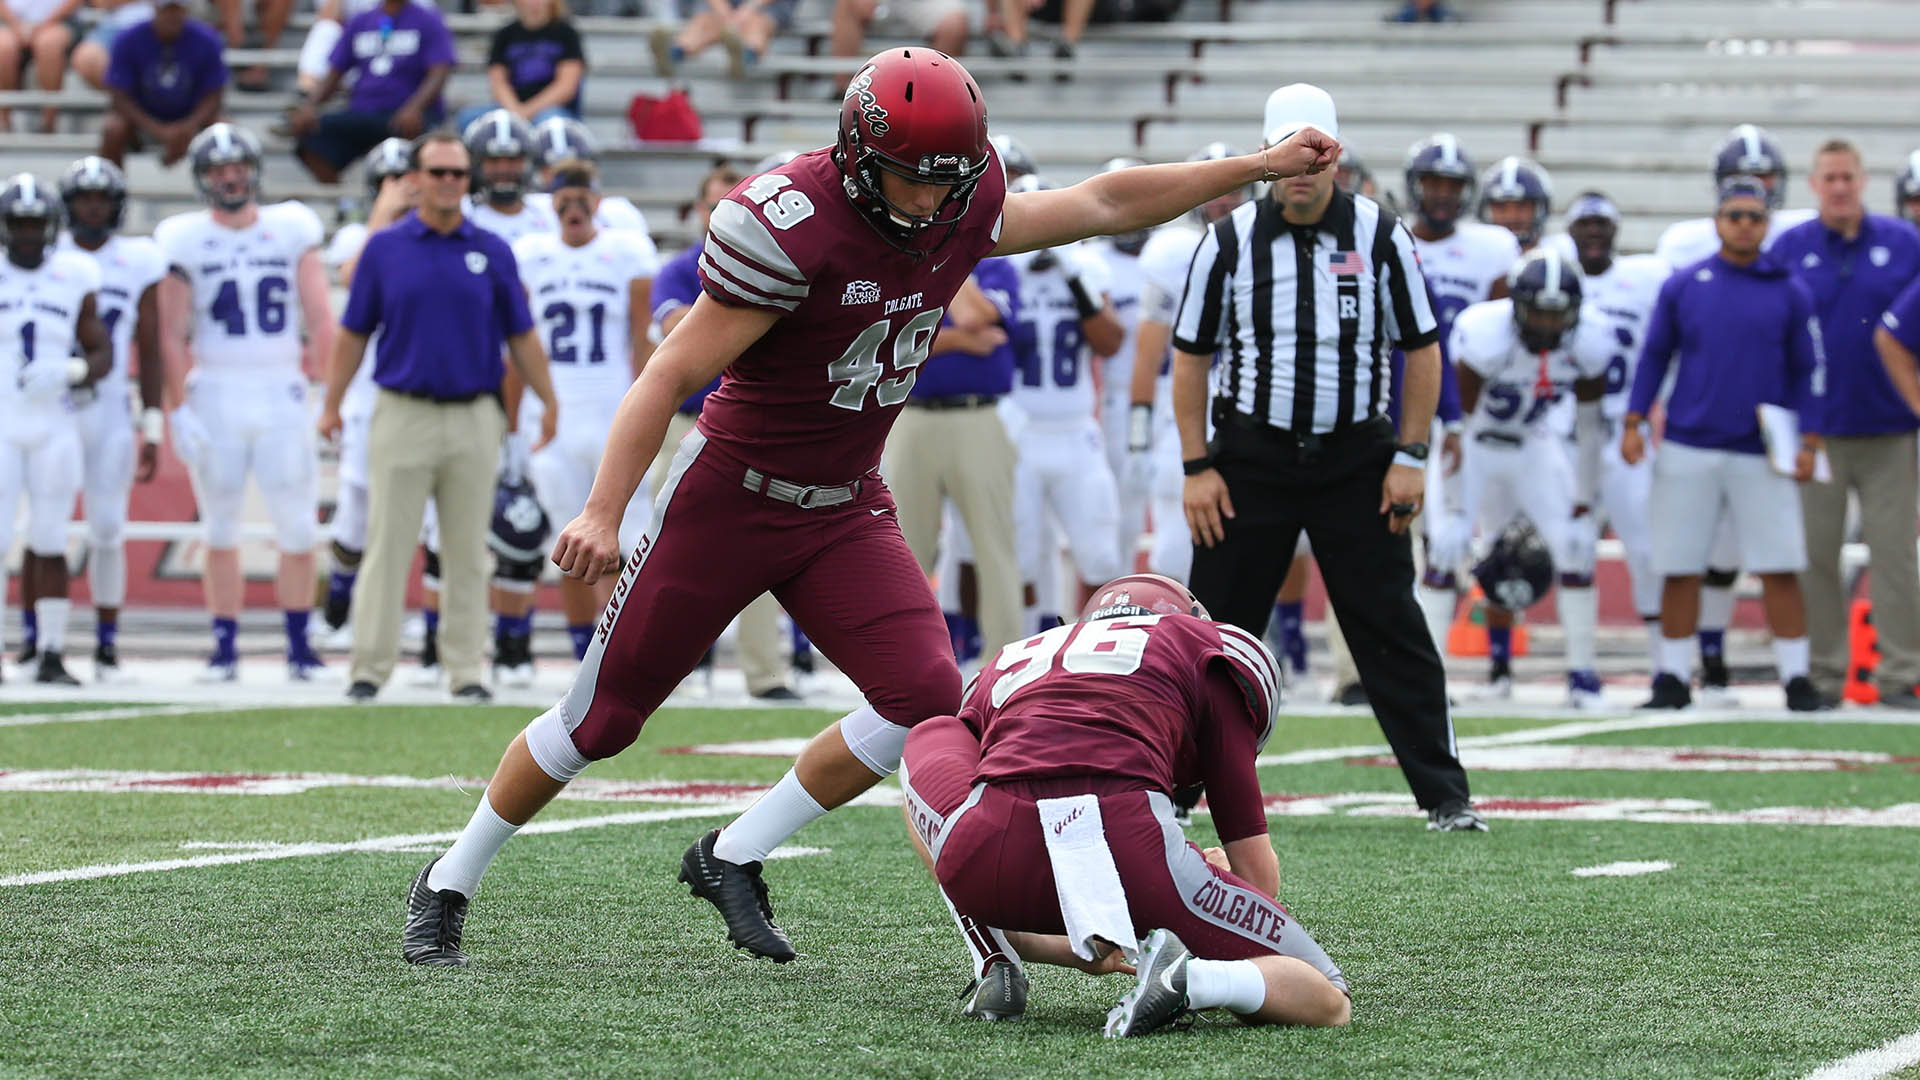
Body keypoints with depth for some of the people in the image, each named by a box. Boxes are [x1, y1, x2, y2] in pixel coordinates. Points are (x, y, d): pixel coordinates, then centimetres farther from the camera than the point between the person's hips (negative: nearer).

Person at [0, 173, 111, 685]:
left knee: (48, 543, 5)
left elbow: (102, 354, 7)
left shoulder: (73, 280, 5)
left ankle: (52, 655, 9)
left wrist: (69, 373, -11)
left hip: (54, 426, 2)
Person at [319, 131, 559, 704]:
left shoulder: (491, 251, 6)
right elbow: (354, 334, 7)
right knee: (387, 548, -2)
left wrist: (549, 403, 6)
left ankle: (465, 670, 10)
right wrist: (332, 404, 4)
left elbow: (521, 335, 9)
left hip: (474, 418, 1)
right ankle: (369, 669, 2)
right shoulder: (384, 248, 3)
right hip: (403, 415, -1)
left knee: (468, 551, 5)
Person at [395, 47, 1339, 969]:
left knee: (924, 698, -12)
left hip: (844, 510, 6)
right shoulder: (790, 224, -24)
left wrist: (1259, 167, 8)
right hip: (729, 499, -6)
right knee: (600, 717, 1)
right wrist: (603, 512, -28)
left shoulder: (959, 214, -4)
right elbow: (670, 375, -23)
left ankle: (732, 859, 4)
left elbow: (1104, 203, 8)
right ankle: (446, 886, 20)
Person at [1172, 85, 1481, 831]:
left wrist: (1410, 456, -4)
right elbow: (1191, 356, 4)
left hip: (1355, 458, 0)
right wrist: (1196, 466, -2)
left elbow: (1422, 349, 3)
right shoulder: (1230, 243, -2)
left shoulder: (1380, 236, -2)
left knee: (1393, 630, 0)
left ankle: (1443, 794, 4)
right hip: (1252, 456, 0)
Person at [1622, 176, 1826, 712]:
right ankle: (1673, 679, 12)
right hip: (1688, 451, 0)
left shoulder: (1789, 294, 4)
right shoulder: (1683, 286, 4)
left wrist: (1808, 443, 0)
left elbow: (1806, 371, 7)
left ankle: (1797, 679, 4)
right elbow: (1654, 357, 10)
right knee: (1680, 570, 3)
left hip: (1761, 456, 0)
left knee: (1780, 569, -3)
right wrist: (1633, 423, 3)